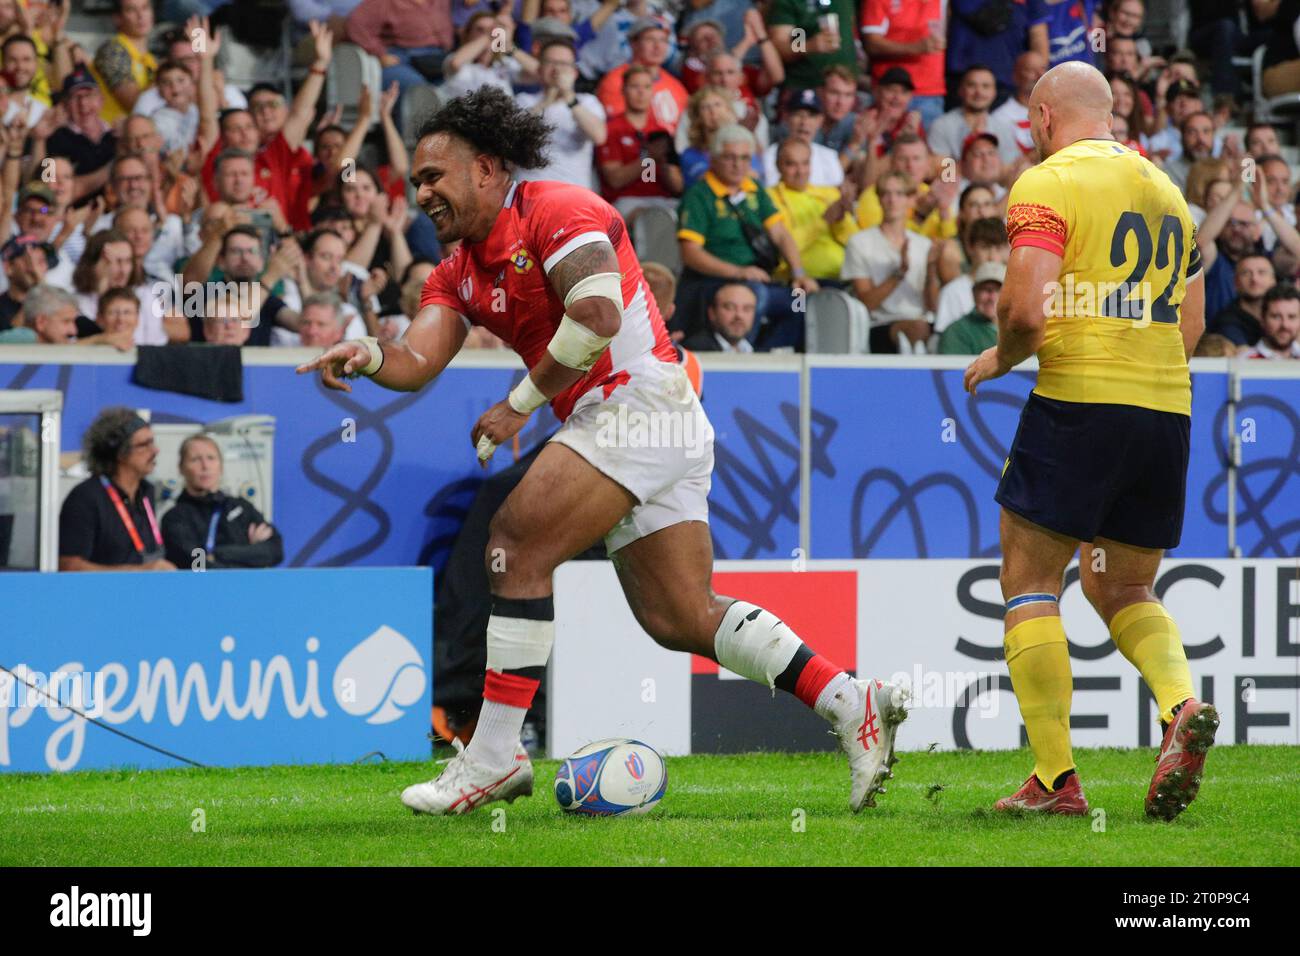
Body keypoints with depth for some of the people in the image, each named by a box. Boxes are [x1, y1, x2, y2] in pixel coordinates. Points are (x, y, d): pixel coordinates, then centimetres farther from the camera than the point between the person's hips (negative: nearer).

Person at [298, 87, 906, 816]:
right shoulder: (460, 271, 18)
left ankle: (495, 756, -14)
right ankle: (854, 705, 7)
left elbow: (597, 317, -20)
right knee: (682, 620, 5)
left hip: (640, 396, -10)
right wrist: (369, 357, -15)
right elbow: (419, 361, 7)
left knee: (517, 545, -15)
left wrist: (520, 405, -15)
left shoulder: (556, 211, -8)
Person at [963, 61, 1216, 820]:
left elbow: (1028, 310, -17)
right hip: (1168, 410, 6)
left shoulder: (1048, 184, -6)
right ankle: (1183, 705, -11)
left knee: (1030, 584, 4)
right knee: (1123, 592, 18)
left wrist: (1000, 359, 2)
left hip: (1080, 397, -6)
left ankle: (1056, 779, -3)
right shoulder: (1165, 190, 16)